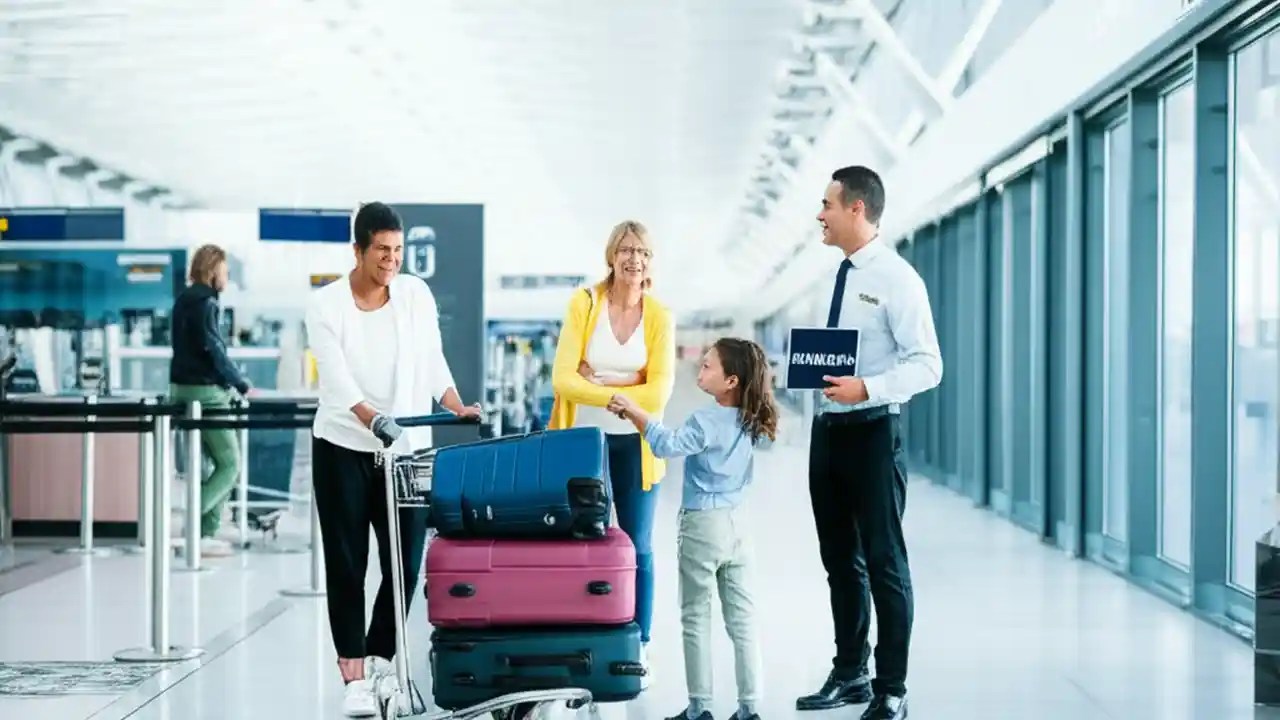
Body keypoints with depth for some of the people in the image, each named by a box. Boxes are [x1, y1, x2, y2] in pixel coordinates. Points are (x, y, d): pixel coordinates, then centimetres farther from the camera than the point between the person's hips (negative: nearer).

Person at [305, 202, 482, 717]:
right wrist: (373, 420, -36)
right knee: (347, 564, 0)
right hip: (344, 448, -2)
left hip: (408, 448, 3)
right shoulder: (326, 304, -9)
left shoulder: (416, 294, 0)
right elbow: (337, 380, -19)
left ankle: (379, 662, 19)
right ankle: (354, 678, 3)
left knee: (406, 561, 1)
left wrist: (459, 408, -16)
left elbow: (433, 364, 2)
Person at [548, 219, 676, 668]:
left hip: (634, 446, 1)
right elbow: (563, 379, -10)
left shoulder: (660, 316, -1)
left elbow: (658, 393, -9)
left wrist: (598, 387, -12)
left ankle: (640, 647, 12)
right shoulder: (584, 303, -3)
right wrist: (623, 392, -18)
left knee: (638, 548, 5)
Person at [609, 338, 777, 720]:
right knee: (742, 617, 8)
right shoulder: (750, 422, 5)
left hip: (702, 524, -6)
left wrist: (633, 411, -26)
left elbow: (668, 444, -30)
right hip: (737, 522, 6)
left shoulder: (706, 421, -18)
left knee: (696, 618, 3)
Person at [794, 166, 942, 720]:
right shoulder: (840, 276, 11)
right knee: (840, 558, 16)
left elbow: (926, 365, -18)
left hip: (871, 430, -8)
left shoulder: (896, 278, -12)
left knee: (884, 561, 0)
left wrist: (865, 388, -28)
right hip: (828, 428, 8)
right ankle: (850, 674, 29)